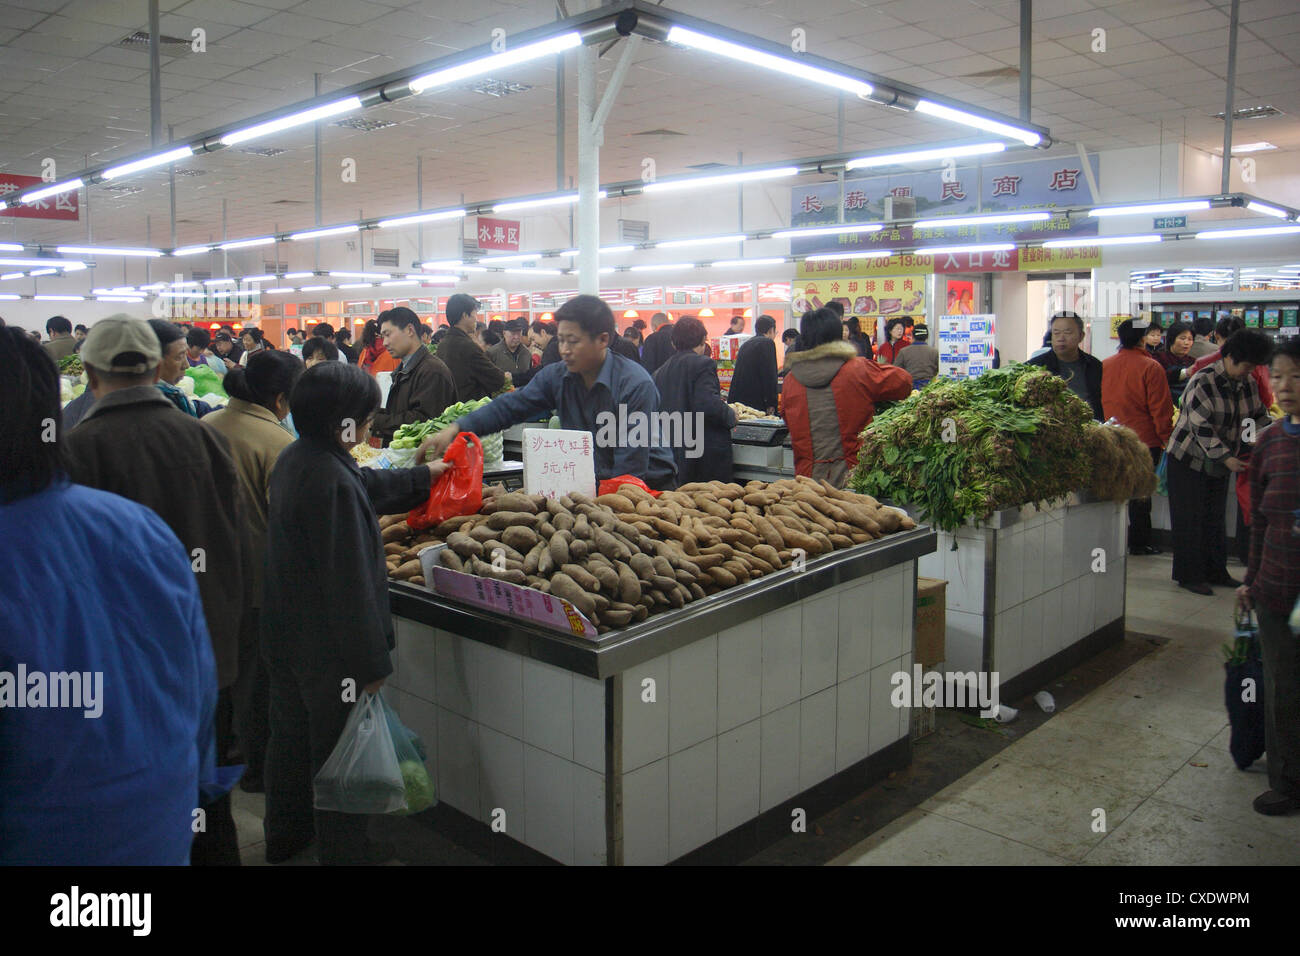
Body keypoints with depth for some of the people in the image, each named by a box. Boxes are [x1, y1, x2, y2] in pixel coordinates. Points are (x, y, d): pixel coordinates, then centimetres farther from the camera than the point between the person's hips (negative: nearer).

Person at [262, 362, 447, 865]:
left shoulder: (293, 459, 2)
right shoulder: (332, 483, -29)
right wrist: (371, 662, -20)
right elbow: (349, 582, -28)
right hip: (328, 647, -10)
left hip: (285, 634, 10)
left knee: (291, 733, 24)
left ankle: (285, 834, 43)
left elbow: (369, 486, 21)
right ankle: (345, 851, 24)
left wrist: (423, 475, 35)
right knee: (337, 748, 7)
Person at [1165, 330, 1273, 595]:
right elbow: (1201, 427, -24)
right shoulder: (1203, 382, -20)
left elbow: (1260, 416, 12)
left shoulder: (1248, 384, 3)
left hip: (1220, 463, 7)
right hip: (1189, 461, -7)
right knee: (1190, 520, -1)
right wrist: (1227, 458, -28)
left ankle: (1215, 571, 24)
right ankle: (1189, 576, 7)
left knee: (1215, 519, 14)